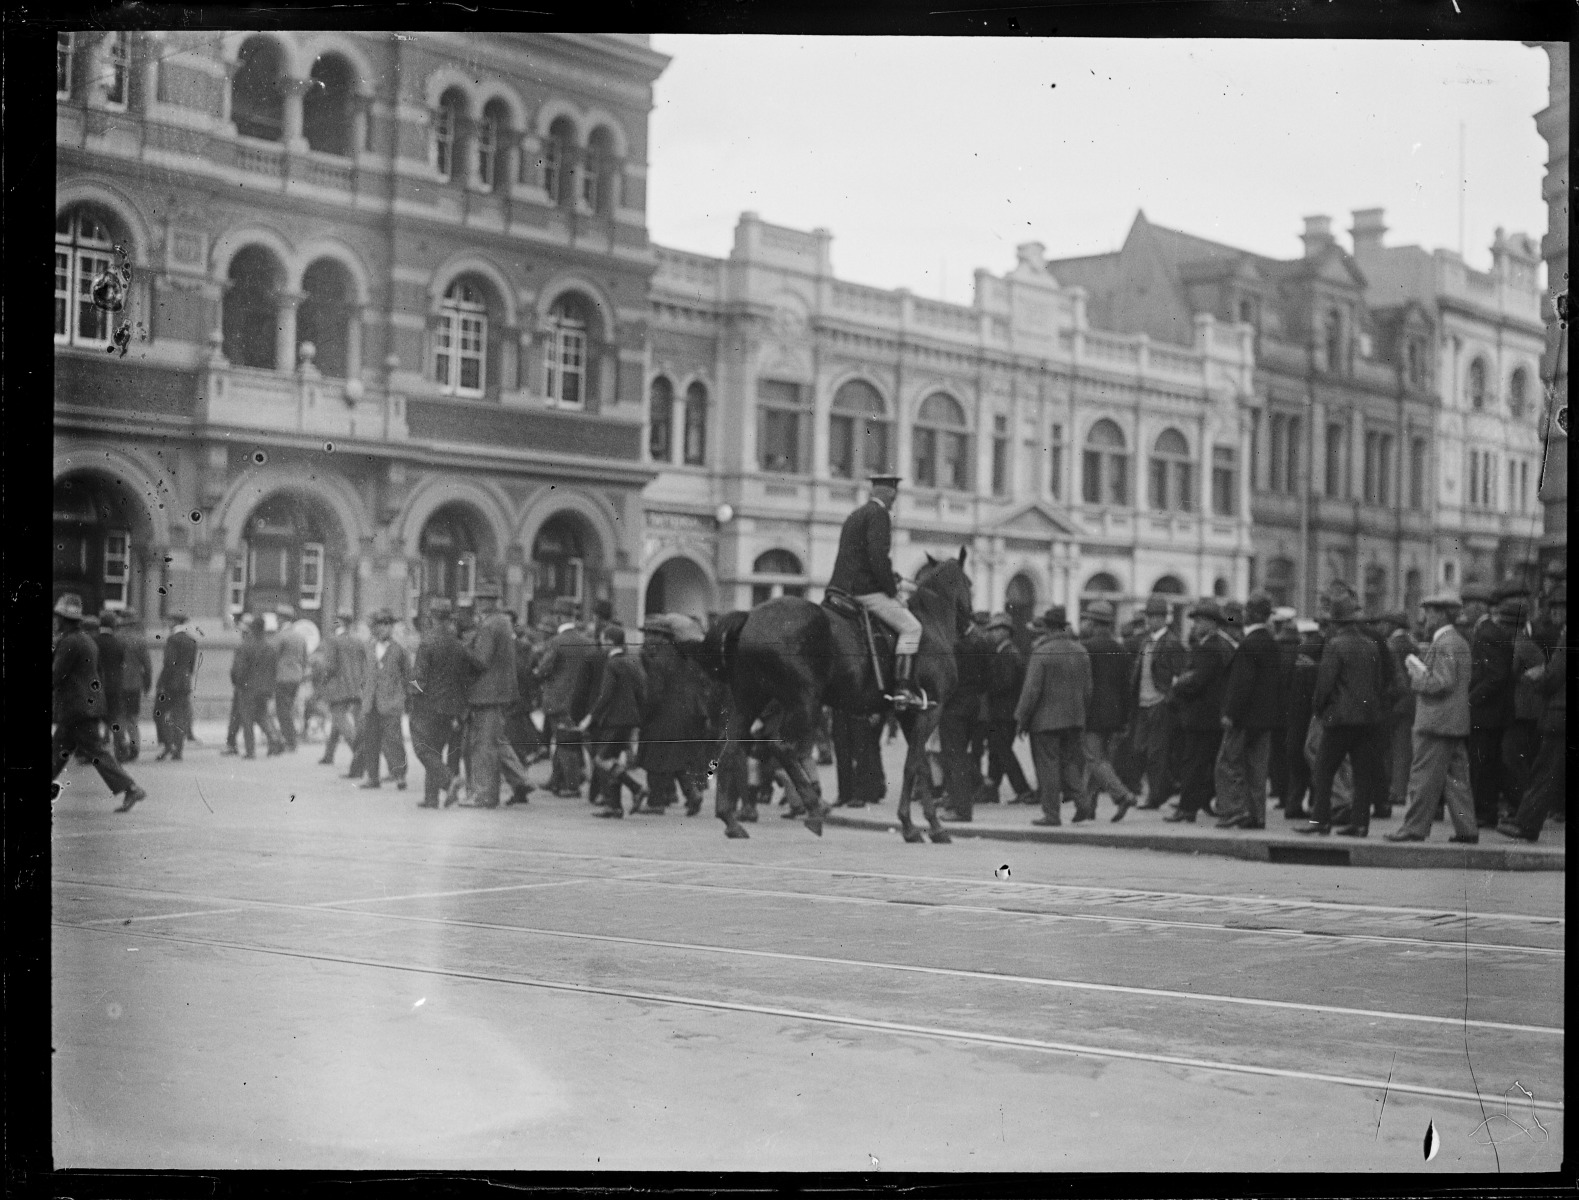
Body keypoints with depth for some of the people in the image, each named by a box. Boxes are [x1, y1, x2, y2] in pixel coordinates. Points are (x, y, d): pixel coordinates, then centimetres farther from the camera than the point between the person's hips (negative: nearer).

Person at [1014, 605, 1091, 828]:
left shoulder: (1041, 652, -12)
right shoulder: (1081, 651, 7)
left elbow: (1031, 690, -13)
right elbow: (1087, 689, 11)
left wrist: (1021, 718, -6)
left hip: (1046, 718, -5)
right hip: (1075, 718, 5)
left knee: (1048, 766, 0)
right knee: (1072, 761, 14)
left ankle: (1051, 813, 1)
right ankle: (1078, 797, -3)